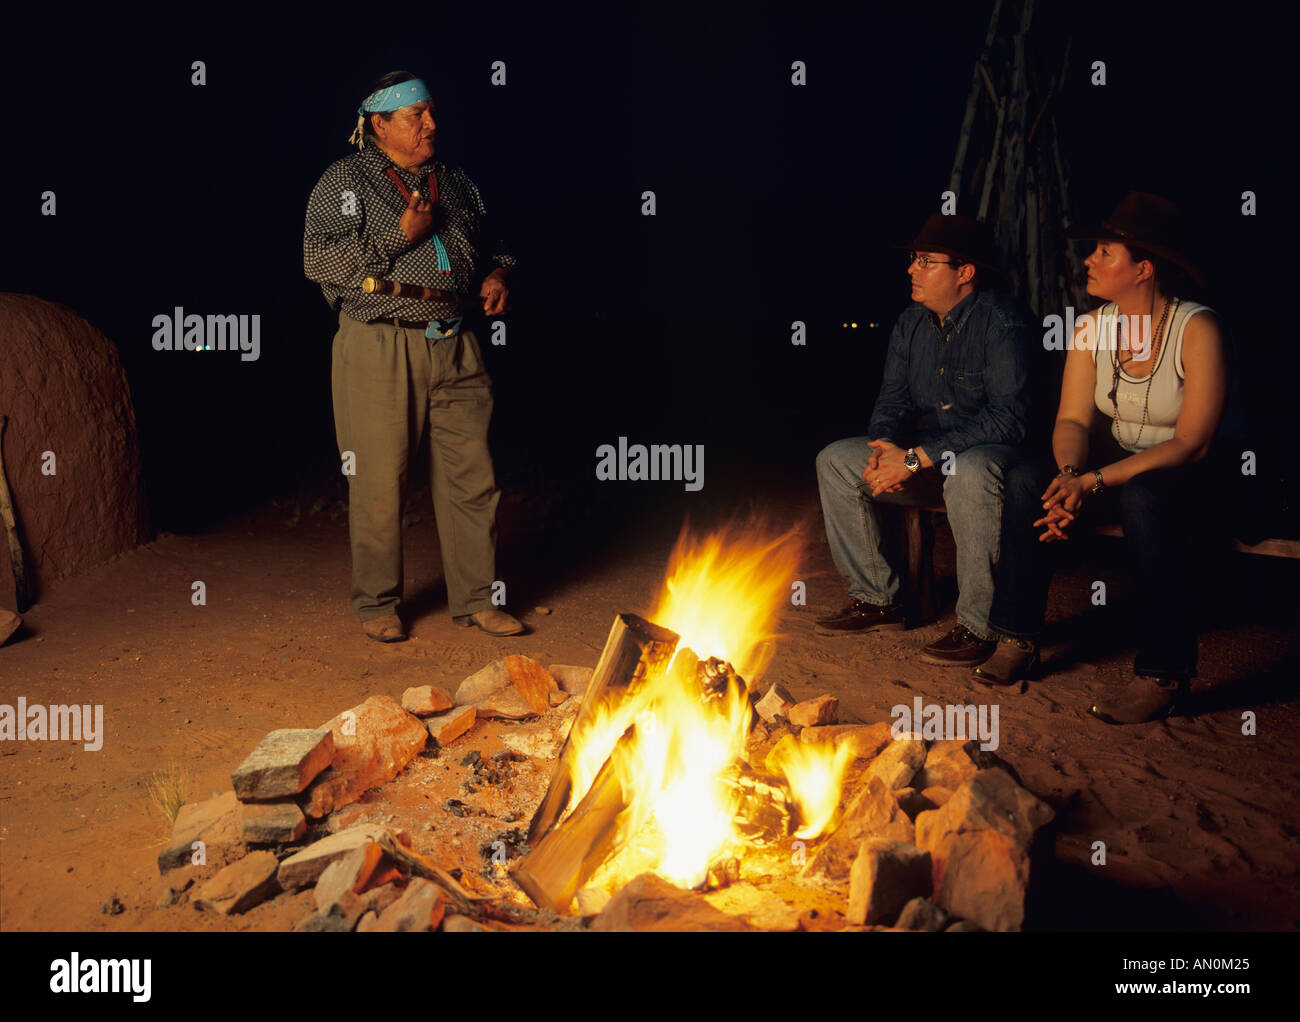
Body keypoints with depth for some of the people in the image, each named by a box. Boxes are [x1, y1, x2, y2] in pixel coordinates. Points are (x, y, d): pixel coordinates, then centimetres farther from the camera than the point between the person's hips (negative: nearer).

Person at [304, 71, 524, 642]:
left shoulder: (454, 182, 17)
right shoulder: (345, 182, 1)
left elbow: (489, 245, 30)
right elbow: (319, 260, -10)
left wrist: (498, 274, 7)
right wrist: (400, 237, -14)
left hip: (454, 349, 5)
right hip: (379, 351, -5)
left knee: (471, 478, 4)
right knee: (380, 484, -1)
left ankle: (475, 599, 16)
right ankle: (377, 605, 15)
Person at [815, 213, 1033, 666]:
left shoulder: (1002, 320, -18)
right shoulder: (911, 323, 5)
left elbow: (1008, 416, -27)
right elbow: (893, 400, 10)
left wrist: (918, 458, -29)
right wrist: (883, 448, -15)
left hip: (996, 454, -7)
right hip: (929, 456, 8)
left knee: (969, 472, -41)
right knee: (835, 461, -5)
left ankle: (978, 625, -27)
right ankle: (877, 599, 2)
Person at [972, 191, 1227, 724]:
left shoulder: (1197, 329, -17)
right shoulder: (1092, 326, 0)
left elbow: (1193, 442, -21)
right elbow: (1072, 419, -2)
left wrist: (1097, 481, -30)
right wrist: (1070, 474, -26)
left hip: (1184, 478, -5)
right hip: (1114, 464, 5)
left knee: (1143, 497, -39)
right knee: (1025, 478, -22)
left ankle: (1163, 673, -27)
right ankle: (1017, 640, -15)